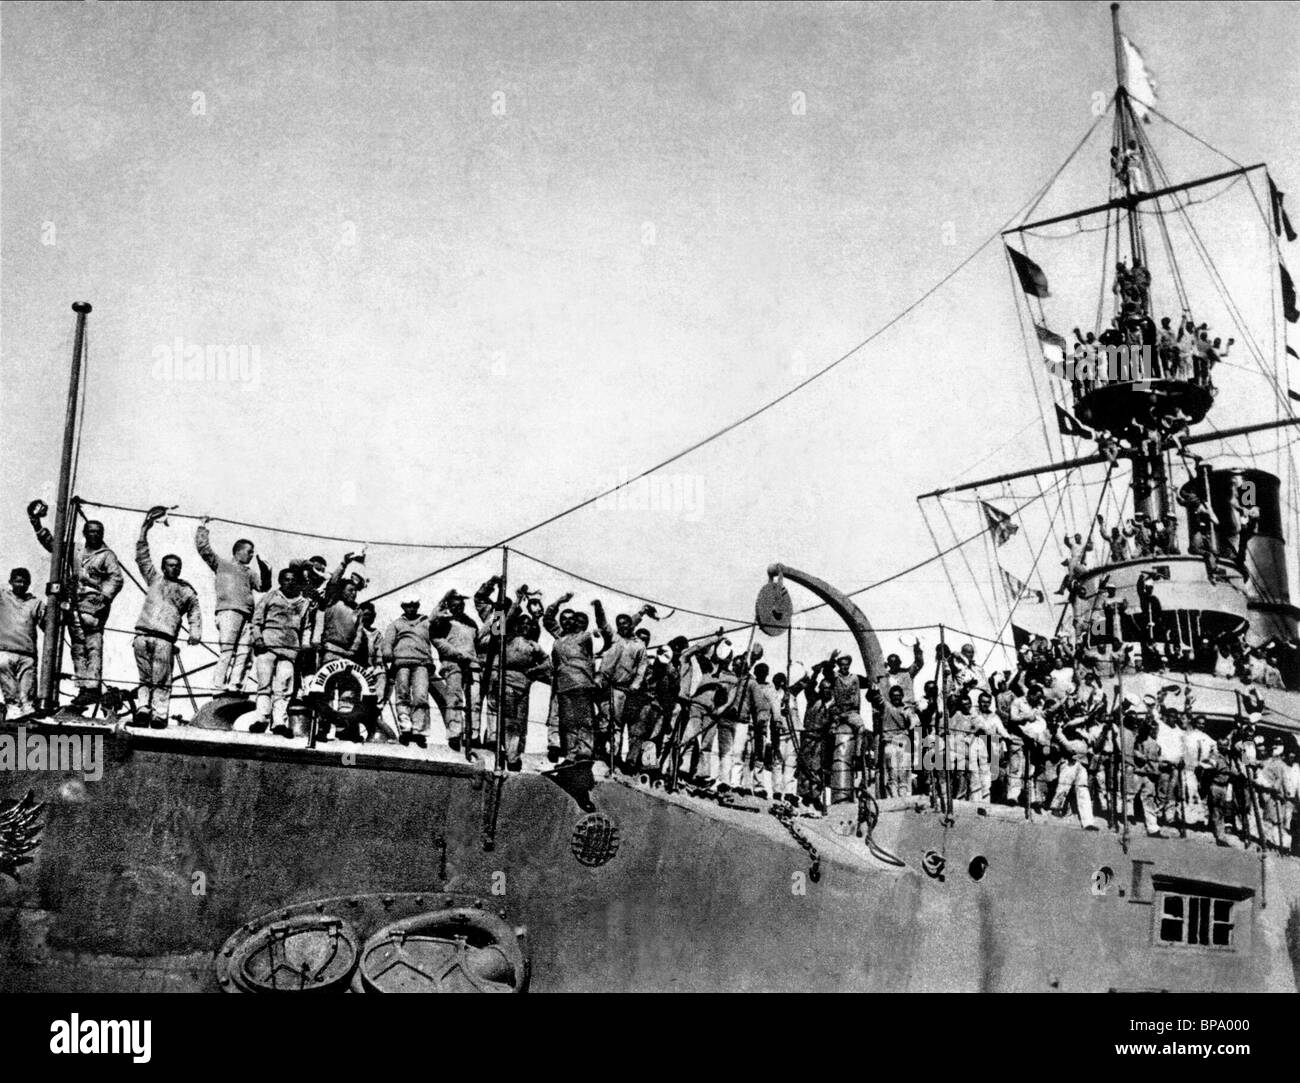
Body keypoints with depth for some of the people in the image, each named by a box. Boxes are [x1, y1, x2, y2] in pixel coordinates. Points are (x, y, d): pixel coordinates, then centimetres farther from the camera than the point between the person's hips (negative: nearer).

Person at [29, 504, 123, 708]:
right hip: (75, 604, 6)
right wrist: (37, 524, 17)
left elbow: (116, 578, -7)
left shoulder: (106, 555, 4)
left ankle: (92, 688, -20)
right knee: (78, 648, 4)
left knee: (93, 647, -13)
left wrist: (104, 596, -19)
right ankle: (82, 688, 6)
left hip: (94, 605, -6)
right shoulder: (75, 552, 19)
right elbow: (51, 543, 24)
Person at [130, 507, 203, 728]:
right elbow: (142, 557, 22)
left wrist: (195, 633, 2)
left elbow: (195, 613, 17)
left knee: (161, 680, -5)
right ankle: (143, 712, 3)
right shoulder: (154, 579, 21)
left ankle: (159, 716, -10)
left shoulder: (186, 590, 17)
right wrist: (144, 532, 18)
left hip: (164, 638, -2)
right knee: (145, 678, 3)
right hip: (142, 634, 2)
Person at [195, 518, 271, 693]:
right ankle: (219, 684, -18)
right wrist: (203, 526, 13)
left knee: (243, 652, -6)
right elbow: (203, 547, 12)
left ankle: (235, 685, -10)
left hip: (246, 615, 6)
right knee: (228, 649, -16)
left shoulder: (249, 572, 31)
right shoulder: (222, 564, 17)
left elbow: (263, 586, 22)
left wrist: (263, 567, 15)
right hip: (228, 611, -6)